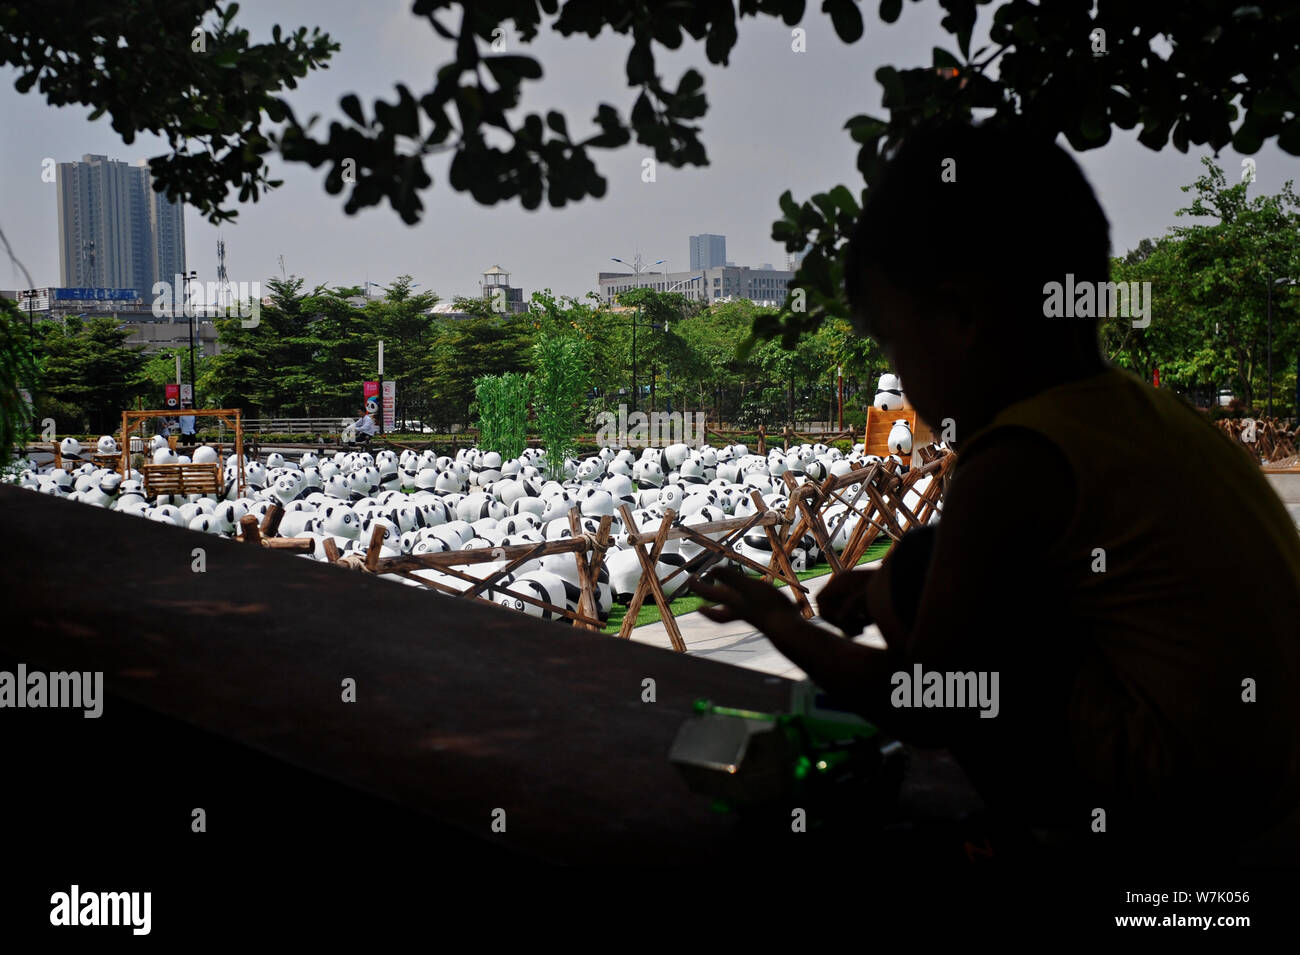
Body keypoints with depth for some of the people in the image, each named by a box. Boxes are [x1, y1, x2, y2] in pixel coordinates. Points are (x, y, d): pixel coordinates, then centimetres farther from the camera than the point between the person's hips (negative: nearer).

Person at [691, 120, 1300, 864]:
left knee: (915, 584, -6)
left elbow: (929, 709, -10)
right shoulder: (1143, 406, 6)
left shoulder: (1014, 462, -19)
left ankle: (1061, 830, 7)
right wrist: (894, 585, 24)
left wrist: (786, 627, 5)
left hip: (1177, 796, -9)